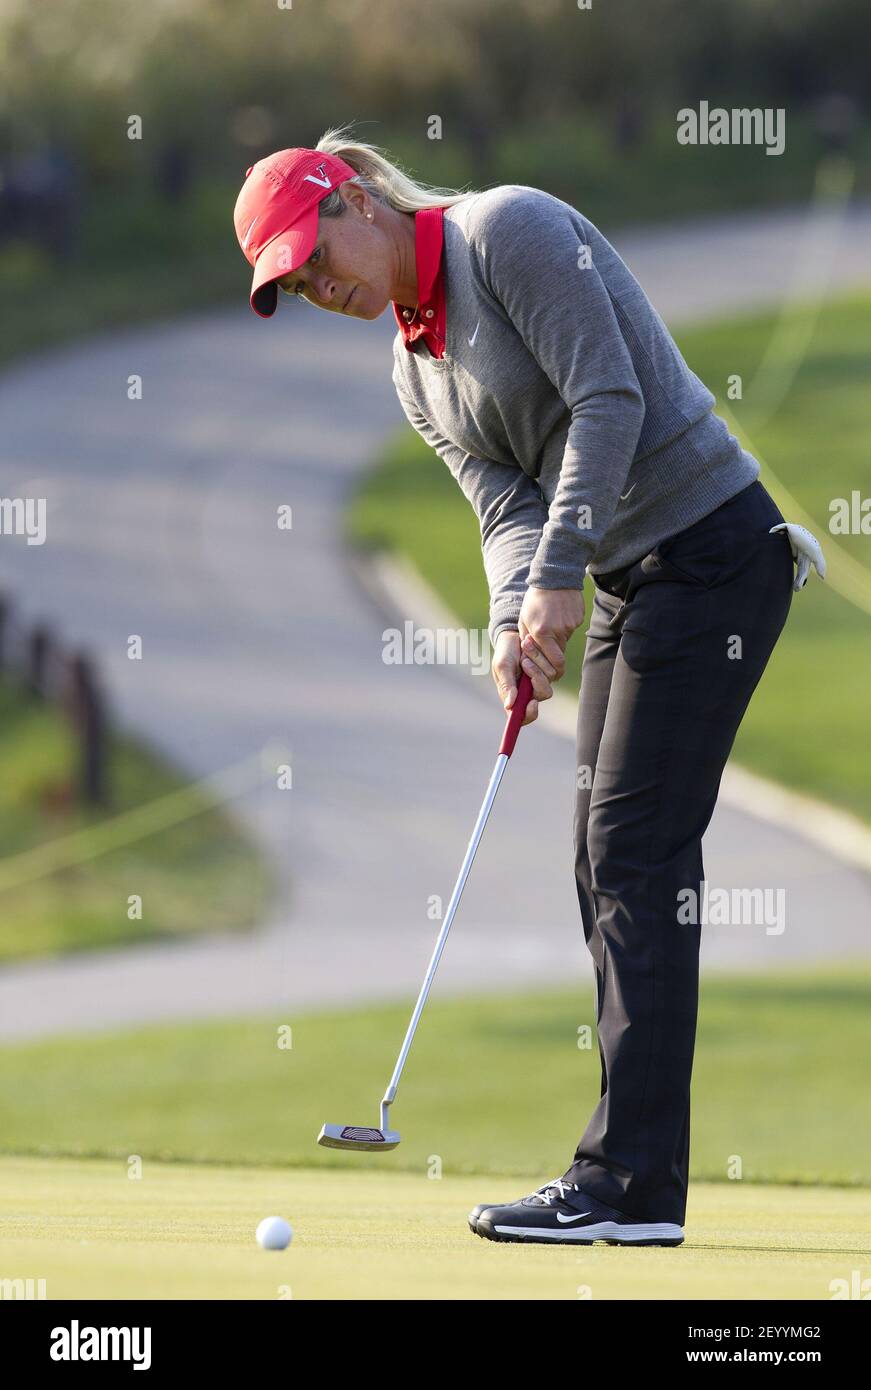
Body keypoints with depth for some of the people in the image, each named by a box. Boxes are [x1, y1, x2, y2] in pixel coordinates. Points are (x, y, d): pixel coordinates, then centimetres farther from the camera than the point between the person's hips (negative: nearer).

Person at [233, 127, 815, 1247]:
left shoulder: (509, 230, -12)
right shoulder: (416, 369, 13)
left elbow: (610, 400, -19)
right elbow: (508, 505, 6)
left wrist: (557, 578, -23)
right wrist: (517, 625, -14)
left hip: (710, 552, -9)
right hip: (630, 579, 9)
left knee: (637, 850, -13)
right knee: (605, 859, 6)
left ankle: (630, 1182, -14)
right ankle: (636, 1180, 8)